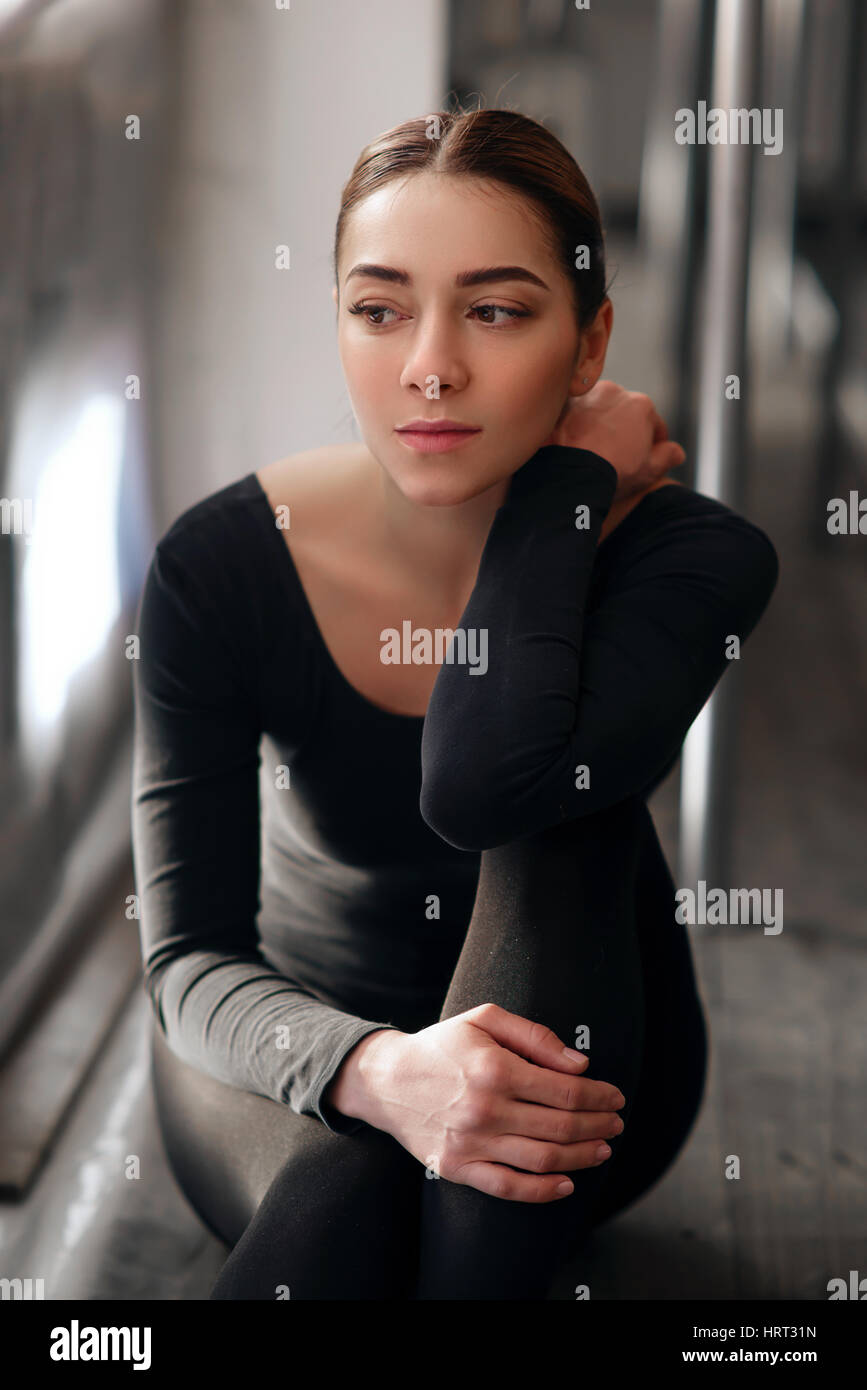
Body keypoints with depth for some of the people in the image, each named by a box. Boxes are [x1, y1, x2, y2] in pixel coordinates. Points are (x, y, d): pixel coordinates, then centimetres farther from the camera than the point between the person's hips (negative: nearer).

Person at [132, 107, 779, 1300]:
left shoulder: (695, 559, -19)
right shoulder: (221, 565, -17)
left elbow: (481, 786, -39)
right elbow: (190, 953, -19)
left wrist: (571, 475, -27)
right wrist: (376, 1071, -39)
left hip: (573, 1048, 2)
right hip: (293, 1038, -1)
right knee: (337, 1207, -38)